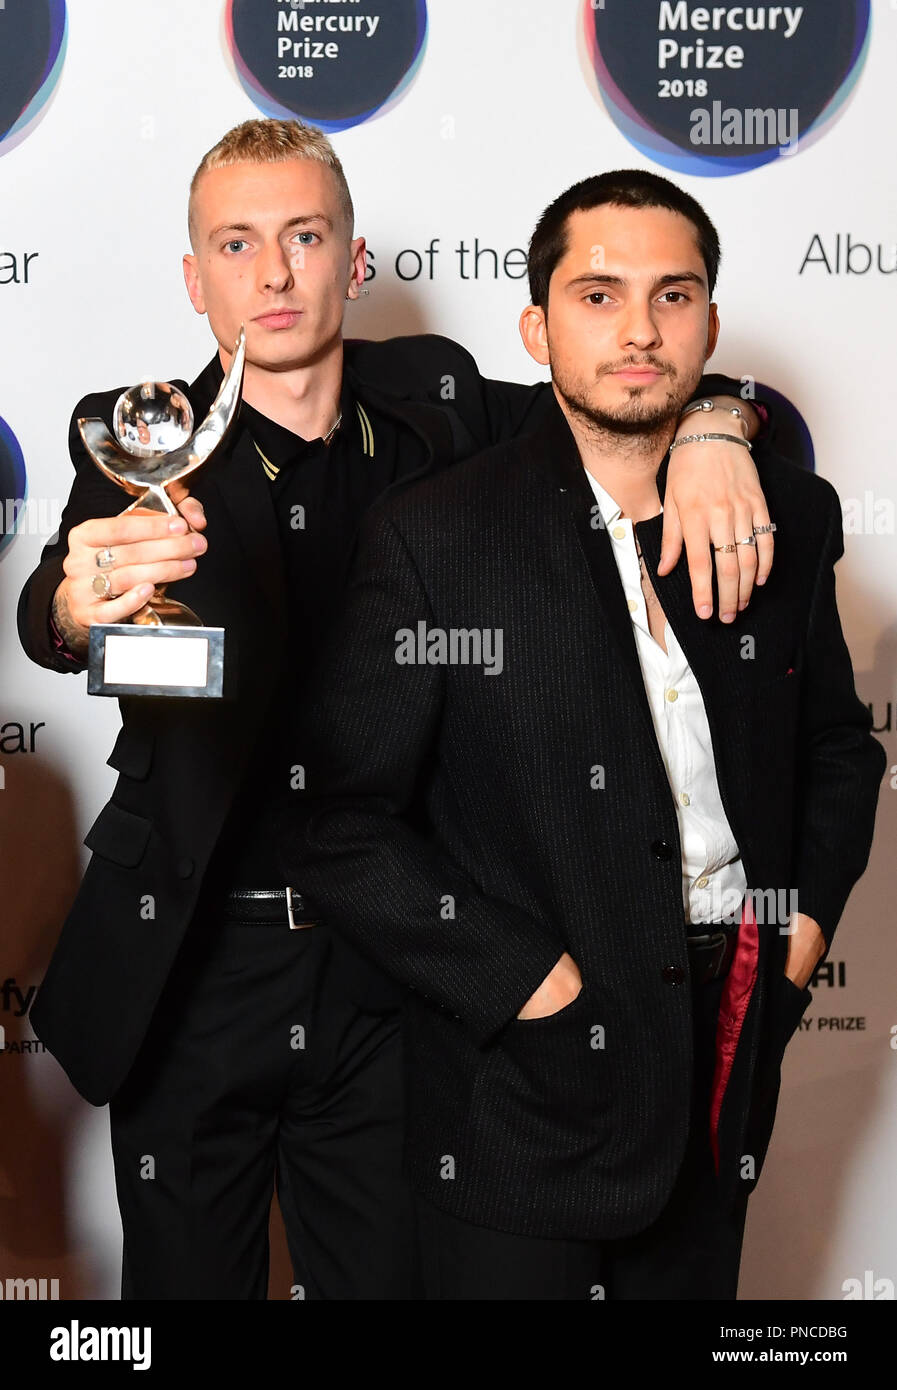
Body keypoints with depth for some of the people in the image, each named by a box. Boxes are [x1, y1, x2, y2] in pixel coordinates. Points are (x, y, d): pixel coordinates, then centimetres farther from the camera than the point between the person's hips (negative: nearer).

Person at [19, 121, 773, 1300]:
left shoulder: (434, 409, 1)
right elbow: (52, 614, -22)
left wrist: (711, 423, -14)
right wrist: (83, 602, -46)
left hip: (386, 981, 2)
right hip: (191, 975, -1)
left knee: (390, 1274, 13)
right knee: (190, 1282, 13)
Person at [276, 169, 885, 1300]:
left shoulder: (791, 516, 2)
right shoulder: (435, 536, -12)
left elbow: (839, 743, 16)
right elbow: (336, 823, -12)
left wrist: (811, 912, 2)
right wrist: (525, 981, -15)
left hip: (728, 1064, 4)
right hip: (527, 1078, -4)